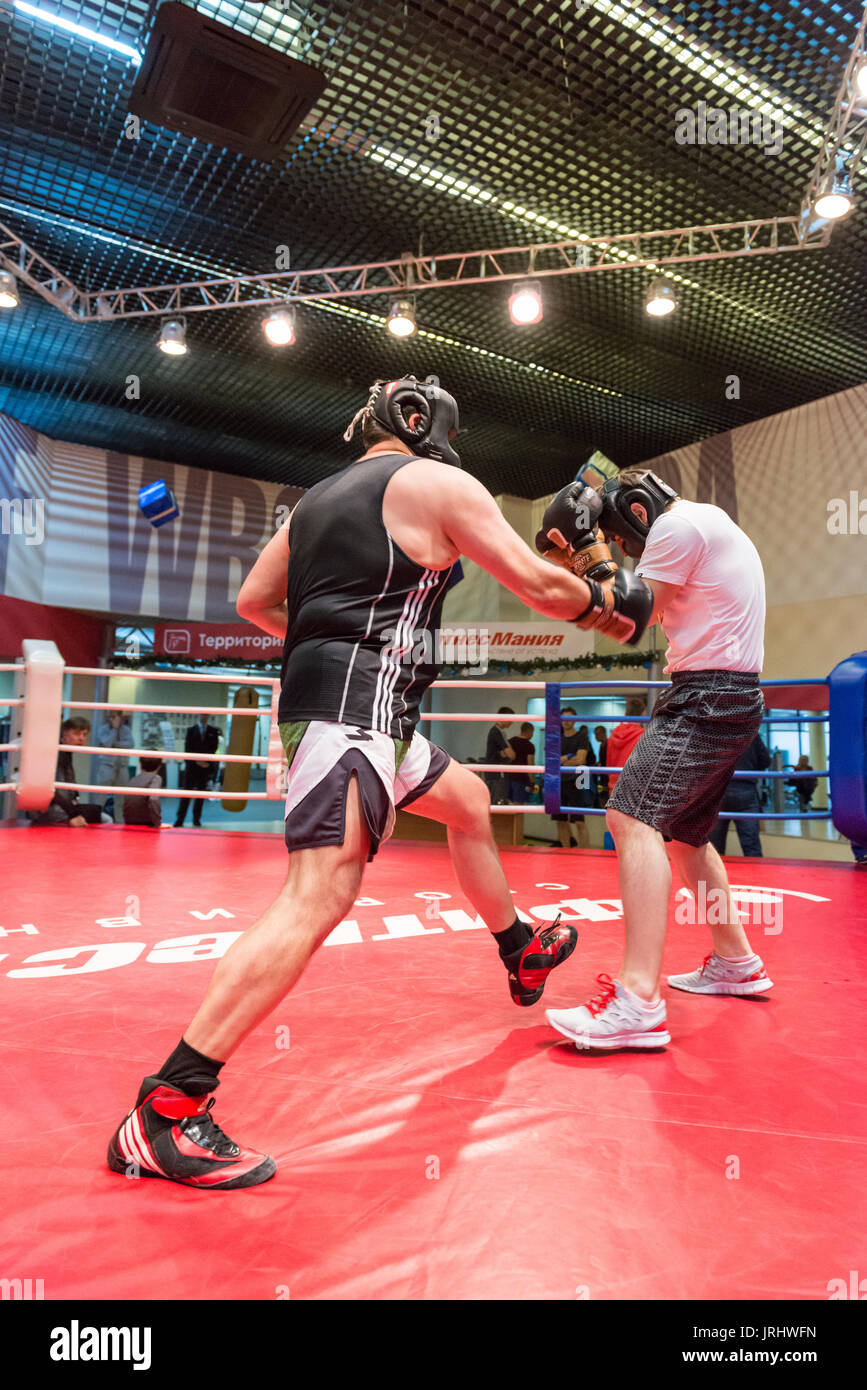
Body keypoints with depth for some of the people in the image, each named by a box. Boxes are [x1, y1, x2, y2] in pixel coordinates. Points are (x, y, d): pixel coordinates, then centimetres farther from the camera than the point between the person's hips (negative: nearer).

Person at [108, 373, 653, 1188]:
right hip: (356, 704, -10)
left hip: (330, 702, 10)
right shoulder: (436, 481, 1)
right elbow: (537, 585, -1)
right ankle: (164, 1109, -15)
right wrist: (603, 606, 17)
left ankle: (523, 955, 42)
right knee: (319, 896, -17)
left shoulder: (320, 496, 22)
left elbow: (254, 603, 22)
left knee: (467, 799, 25)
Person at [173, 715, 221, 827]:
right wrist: (196, 760, -8)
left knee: (201, 793, 4)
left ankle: (196, 819, 12)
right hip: (192, 764, -1)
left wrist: (205, 760, -8)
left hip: (205, 766, 1)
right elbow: (187, 748, 1)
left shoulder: (213, 731, 5)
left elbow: (214, 747, 2)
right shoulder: (191, 730, 6)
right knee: (187, 792, -3)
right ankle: (180, 820, -2)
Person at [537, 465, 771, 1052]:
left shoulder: (678, 524, -9)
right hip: (734, 699, 11)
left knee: (634, 818, -22)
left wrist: (581, 562, -1)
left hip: (708, 697, -11)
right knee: (684, 833, 20)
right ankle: (736, 963, 32)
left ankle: (639, 1002, -28)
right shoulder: (713, 521, 23)